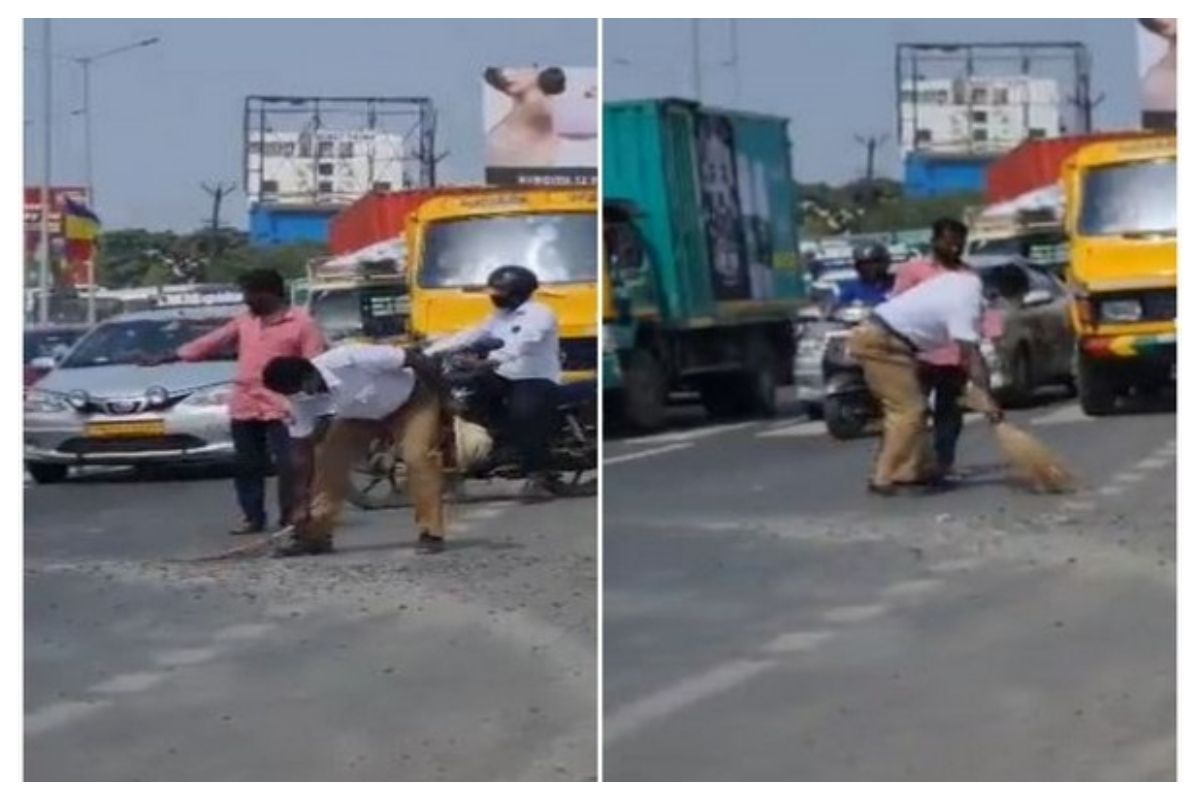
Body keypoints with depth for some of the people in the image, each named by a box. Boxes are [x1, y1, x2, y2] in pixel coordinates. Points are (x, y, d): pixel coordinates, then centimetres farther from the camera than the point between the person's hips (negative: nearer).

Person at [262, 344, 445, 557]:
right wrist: (302, 500, -15)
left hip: (411, 399, -5)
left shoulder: (350, 360, -40)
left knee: (418, 457, -24)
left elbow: (414, 359, -31)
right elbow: (302, 451, -13)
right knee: (327, 458, -6)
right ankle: (314, 534, 2)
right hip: (361, 415, 5)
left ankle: (430, 533, -16)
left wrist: (441, 401, -22)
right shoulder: (302, 400, -21)